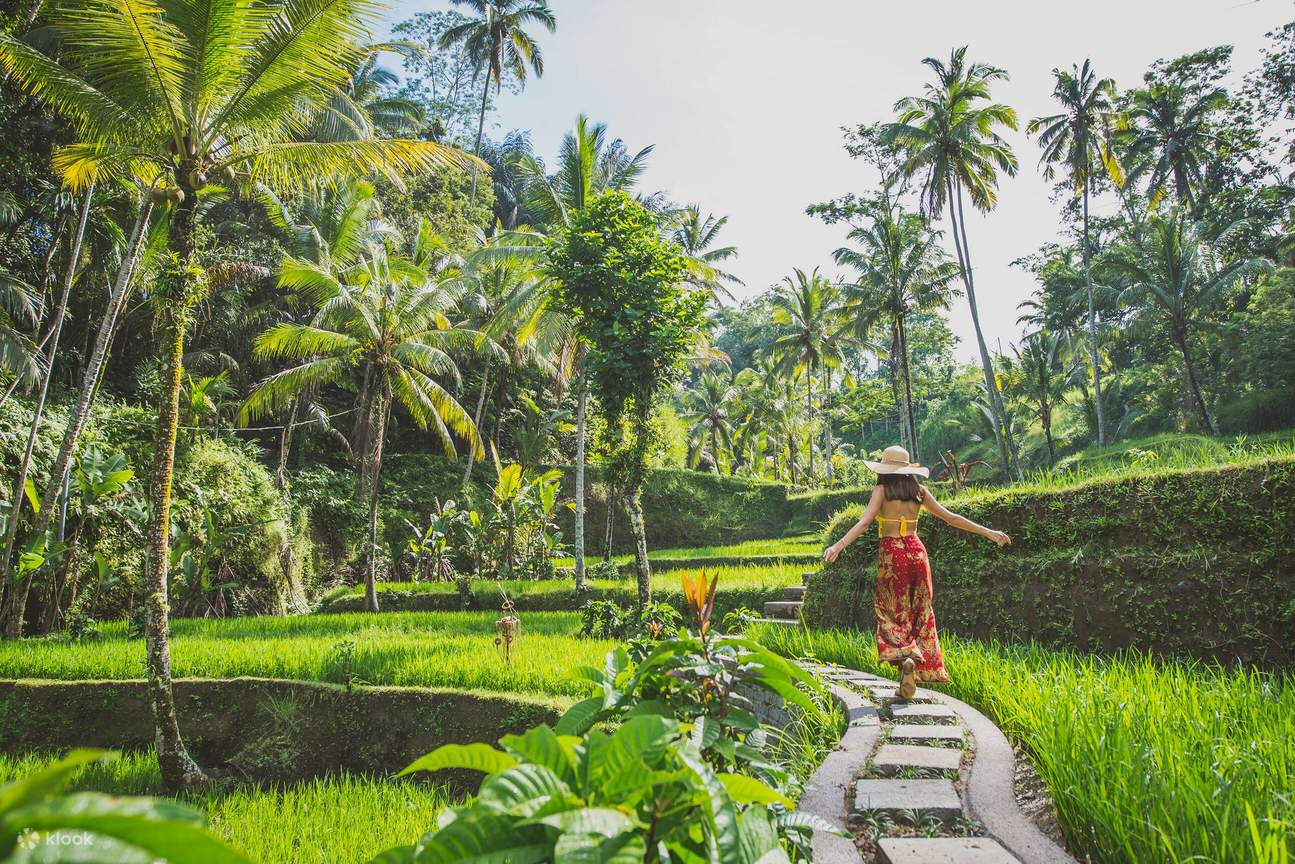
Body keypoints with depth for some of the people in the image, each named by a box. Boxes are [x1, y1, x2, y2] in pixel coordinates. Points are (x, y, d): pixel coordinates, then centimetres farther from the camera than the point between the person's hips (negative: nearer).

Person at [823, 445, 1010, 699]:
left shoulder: (882, 489, -3)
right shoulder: (919, 490, 8)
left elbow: (865, 521, -18)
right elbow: (951, 518, 8)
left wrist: (839, 545, -26)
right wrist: (988, 532, 16)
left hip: (891, 552, -3)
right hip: (916, 551, 3)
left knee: (893, 612, 5)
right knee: (920, 613, 11)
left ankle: (905, 658, -20)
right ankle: (920, 668, 11)